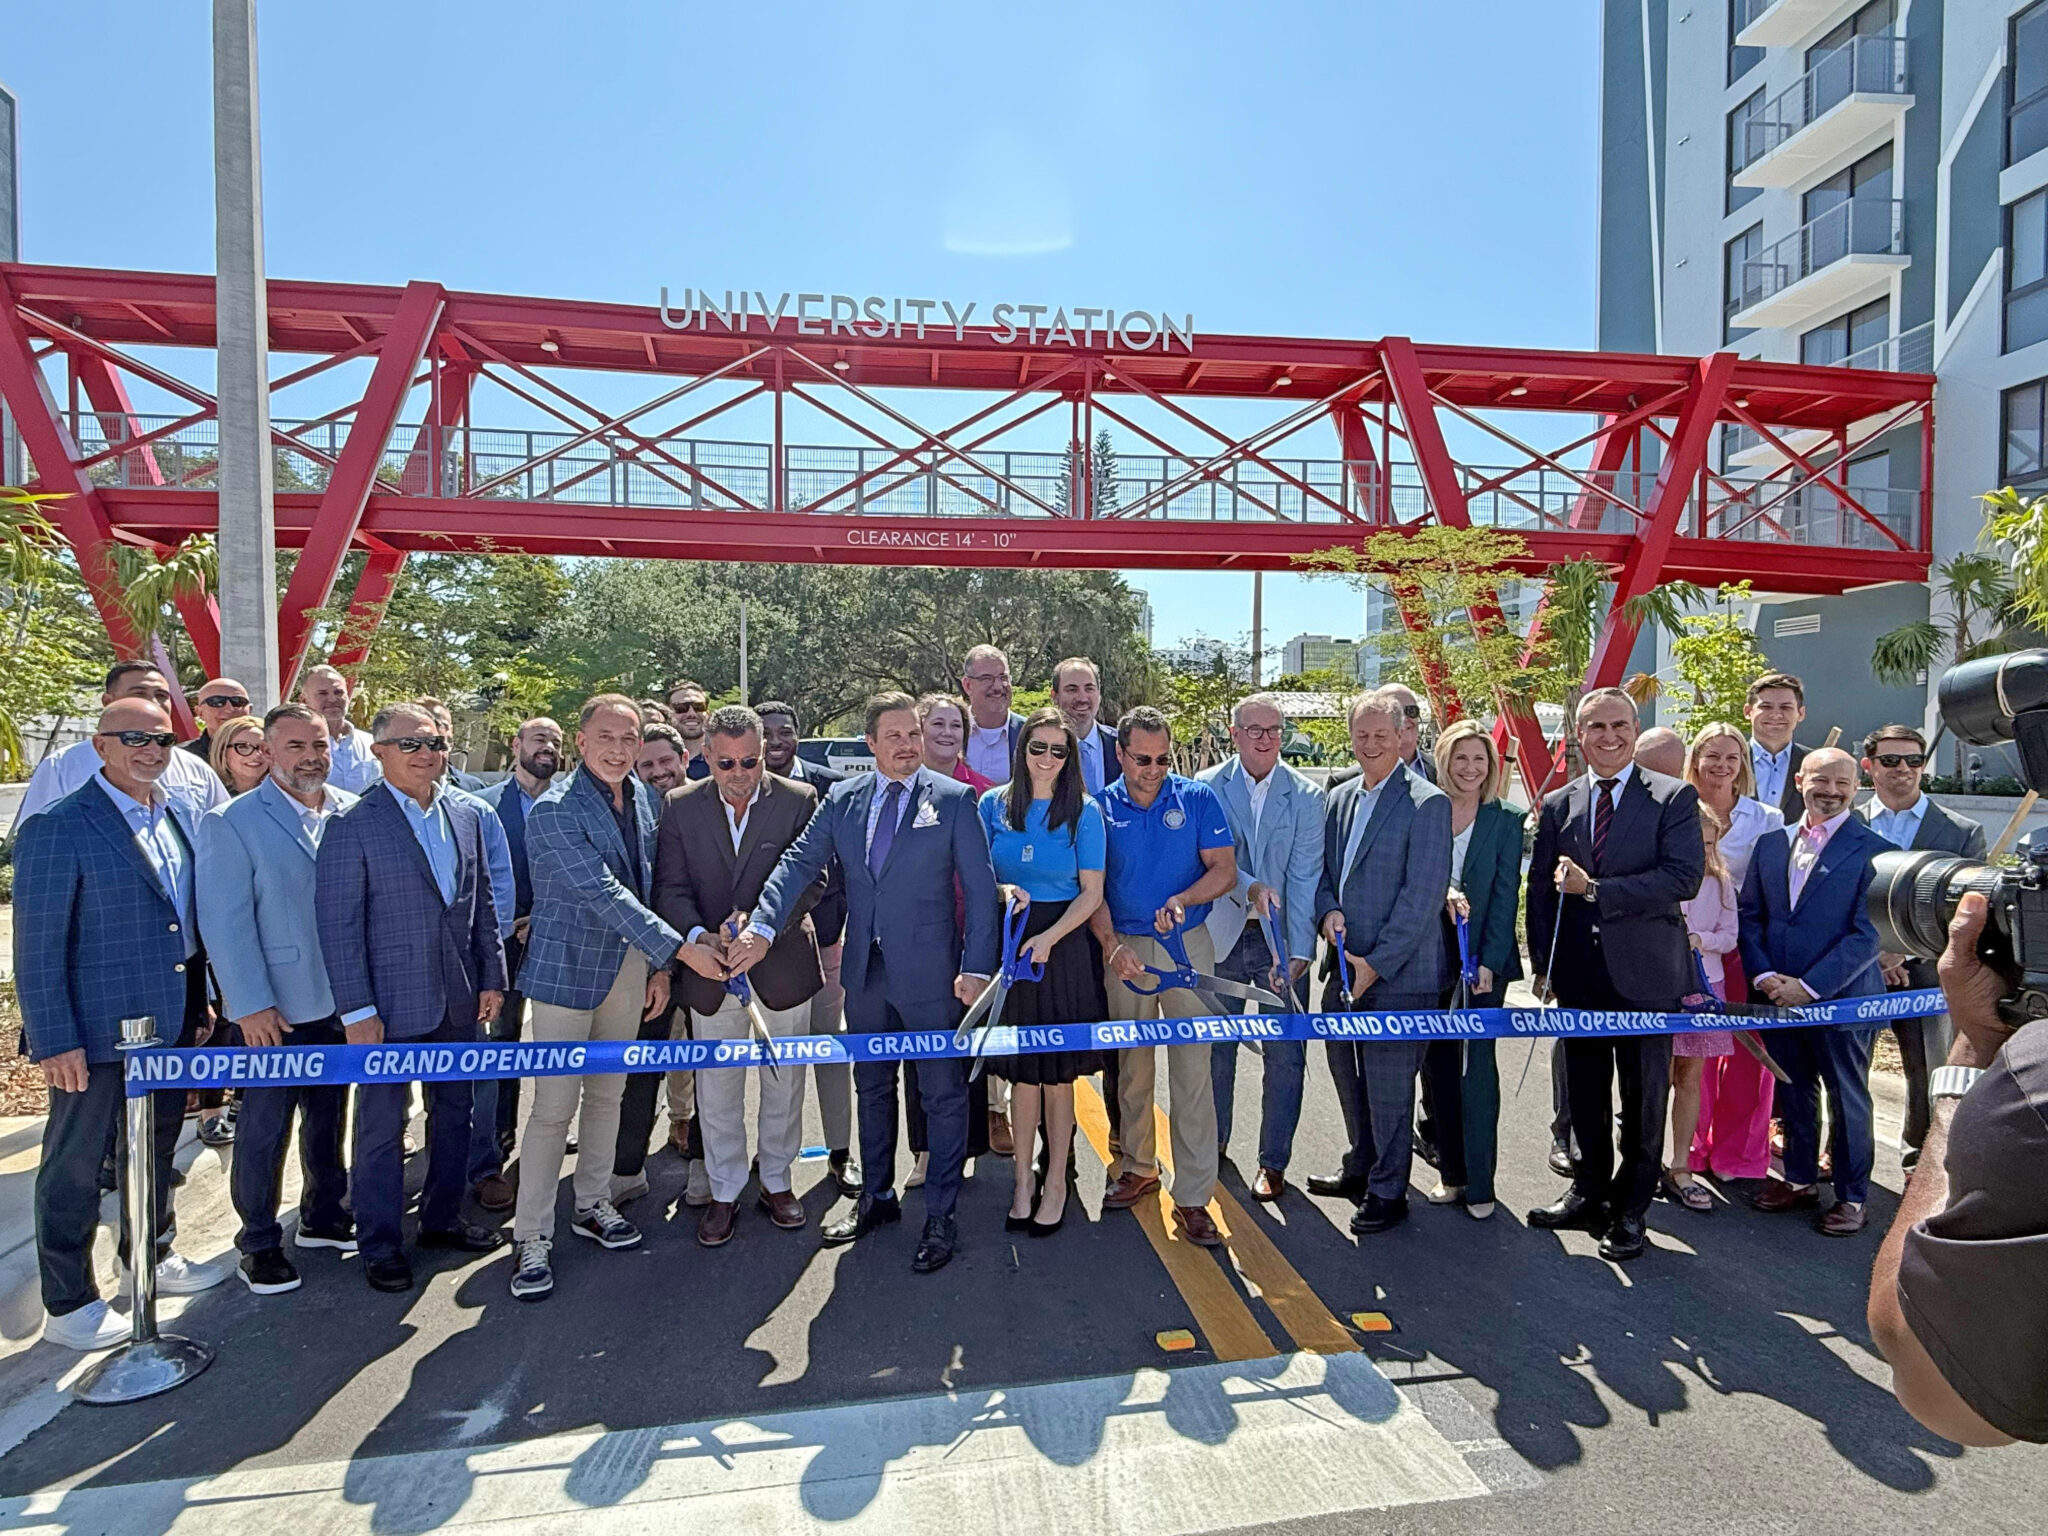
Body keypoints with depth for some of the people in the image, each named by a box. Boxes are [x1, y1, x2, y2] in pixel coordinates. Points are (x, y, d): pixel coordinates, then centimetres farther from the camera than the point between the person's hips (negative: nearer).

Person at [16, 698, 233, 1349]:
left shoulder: (180, 817, 6)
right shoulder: (58, 829, -14)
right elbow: (37, 947, -14)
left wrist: (199, 1004, 12)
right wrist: (55, 1042, -15)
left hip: (171, 1023, 7)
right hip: (98, 1033, -6)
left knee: (156, 1151, 21)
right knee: (75, 1166, 9)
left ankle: (153, 1257, 40)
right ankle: (68, 1305, 24)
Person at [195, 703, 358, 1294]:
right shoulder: (230, 823, -9)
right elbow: (225, 922, -12)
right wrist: (251, 1005, -15)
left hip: (341, 1001, 4)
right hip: (273, 1010, -4)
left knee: (328, 1119, 18)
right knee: (264, 1131, 8)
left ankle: (323, 1218, 36)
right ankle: (259, 1243, 26)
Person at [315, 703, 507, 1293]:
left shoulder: (466, 814, 4)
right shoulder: (353, 826, -12)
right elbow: (337, 924, -12)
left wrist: (492, 977, 7)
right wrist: (357, 1010, -14)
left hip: (459, 999, 5)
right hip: (391, 1001, -5)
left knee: (453, 1112, 17)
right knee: (382, 1127, 9)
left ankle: (442, 1219, 35)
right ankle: (380, 1245, 26)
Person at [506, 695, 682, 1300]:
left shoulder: (642, 797, 4)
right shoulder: (554, 811, -18)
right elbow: (603, 894, -25)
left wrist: (658, 967, 7)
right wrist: (675, 947, -28)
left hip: (630, 966, 7)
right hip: (569, 970, -6)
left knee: (608, 1094, 17)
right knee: (553, 1106, 0)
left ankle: (593, 1204, 34)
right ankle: (532, 1237, 16)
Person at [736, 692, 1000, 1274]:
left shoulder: (953, 799, -7)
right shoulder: (842, 799, 4)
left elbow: (980, 888, -8)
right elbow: (799, 862, -3)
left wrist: (976, 967, -13)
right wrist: (762, 927, -18)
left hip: (930, 971, -4)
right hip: (865, 970, 5)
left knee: (943, 1094, 6)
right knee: (872, 1088, 19)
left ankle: (940, 1215, 22)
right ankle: (876, 1197, 38)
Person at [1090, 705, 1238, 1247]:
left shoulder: (1197, 799, -1)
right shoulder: (1101, 807, 0)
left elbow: (1225, 869, -3)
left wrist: (1181, 900, -20)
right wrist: (1111, 945, -16)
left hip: (1188, 945, -1)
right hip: (1124, 948, 2)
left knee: (1192, 1070, -2)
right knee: (1132, 1065, 13)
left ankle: (1192, 1197, 6)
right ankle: (1138, 1168, 32)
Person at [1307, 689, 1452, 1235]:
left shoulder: (1427, 803, -11)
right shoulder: (1338, 799, 11)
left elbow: (1423, 895, -15)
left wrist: (1376, 963, -16)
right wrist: (1328, 911, -6)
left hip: (1398, 971, -7)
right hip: (1344, 965, 7)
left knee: (1389, 1086, 4)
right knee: (1348, 1073, 20)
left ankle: (1388, 1191, 22)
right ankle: (1361, 1166, 40)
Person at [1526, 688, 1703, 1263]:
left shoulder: (1675, 798, -4)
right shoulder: (1558, 805, 8)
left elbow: (1685, 877, -16)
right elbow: (1541, 889, 9)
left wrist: (1595, 890, -18)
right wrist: (1543, 965, 3)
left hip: (1645, 975, -3)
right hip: (1580, 976, 4)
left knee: (1643, 1099, 9)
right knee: (1585, 1094, 15)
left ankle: (1630, 1210, 25)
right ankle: (1589, 1194, 32)